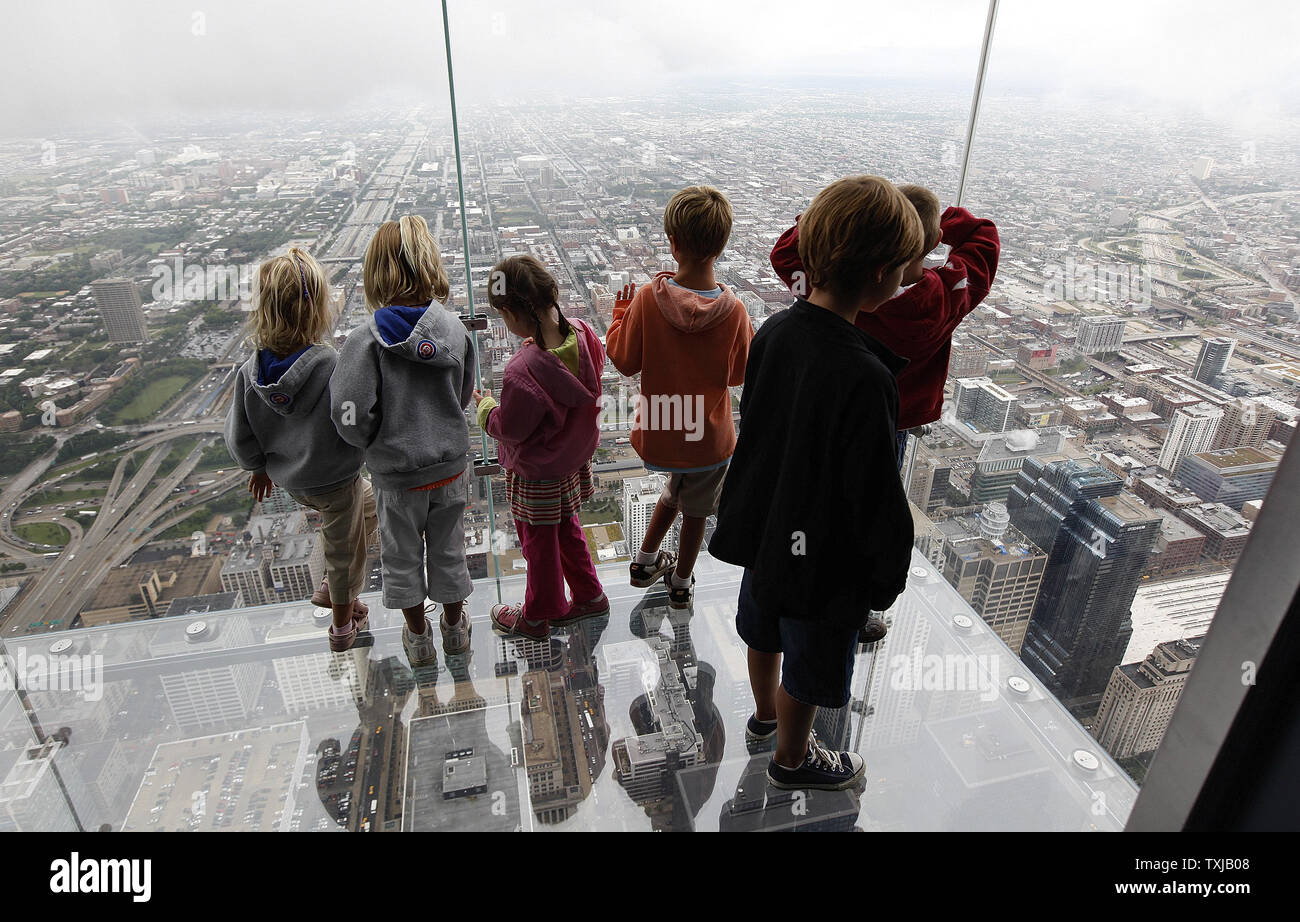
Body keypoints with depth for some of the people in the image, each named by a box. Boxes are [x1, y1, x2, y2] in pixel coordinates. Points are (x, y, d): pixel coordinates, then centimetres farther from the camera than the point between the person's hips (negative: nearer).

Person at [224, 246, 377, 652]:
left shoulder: (251, 371, -13)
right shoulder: (334, 368, -30)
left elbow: (238, 436, -3)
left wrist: (259, 466, 14)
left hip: (289, 479, 6)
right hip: (334, 479, -6)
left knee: (369, 504, 31)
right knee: (344, 549, 18)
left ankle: (334, 584, 40)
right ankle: (344, 622, 40)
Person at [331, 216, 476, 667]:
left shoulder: (366, 340, -22)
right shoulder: (455, 328, -12)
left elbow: (350, 415, -25)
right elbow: (463, 396, 0)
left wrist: (373, 442, -4)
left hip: (396, 473, -2)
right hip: (450, 463, 3)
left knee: (402, 555, 21)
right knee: (448, 549, 23)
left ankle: (418, 637, 39)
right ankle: (454, 625, 43)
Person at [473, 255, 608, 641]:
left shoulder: (522, 373, -36)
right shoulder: (583, 335, -15)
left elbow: (511, 430, -22)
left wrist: (486, 409, -3)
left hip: (537, 475, -7)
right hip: (574, 459, 7)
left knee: (539, 544, 16)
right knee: (567, 530, 28)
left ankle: (535, 617, 40)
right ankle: (589, 596, 46)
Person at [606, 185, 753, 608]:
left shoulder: (647, 301, -20)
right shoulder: (733, 311, -20)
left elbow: (625, 361, -9)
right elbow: (740, 373, -7)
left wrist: (619, 314, 5)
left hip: (658, 429, 1)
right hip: (708, 436, -1)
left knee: (676, 488, 32)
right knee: (694, 510, 23)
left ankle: (646, 562, 43)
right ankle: (681, 584, 44)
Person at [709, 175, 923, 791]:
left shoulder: (773, 332, -11)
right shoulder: (865, 378, -33)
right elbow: (875, 495, -25)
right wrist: (889, 572, -8)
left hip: (763, 528, 7)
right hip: (824, 555, -7)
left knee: (766, 633, 30)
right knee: (809, 668, 20)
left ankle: (765, 713, 59)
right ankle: (791, 758, 47)